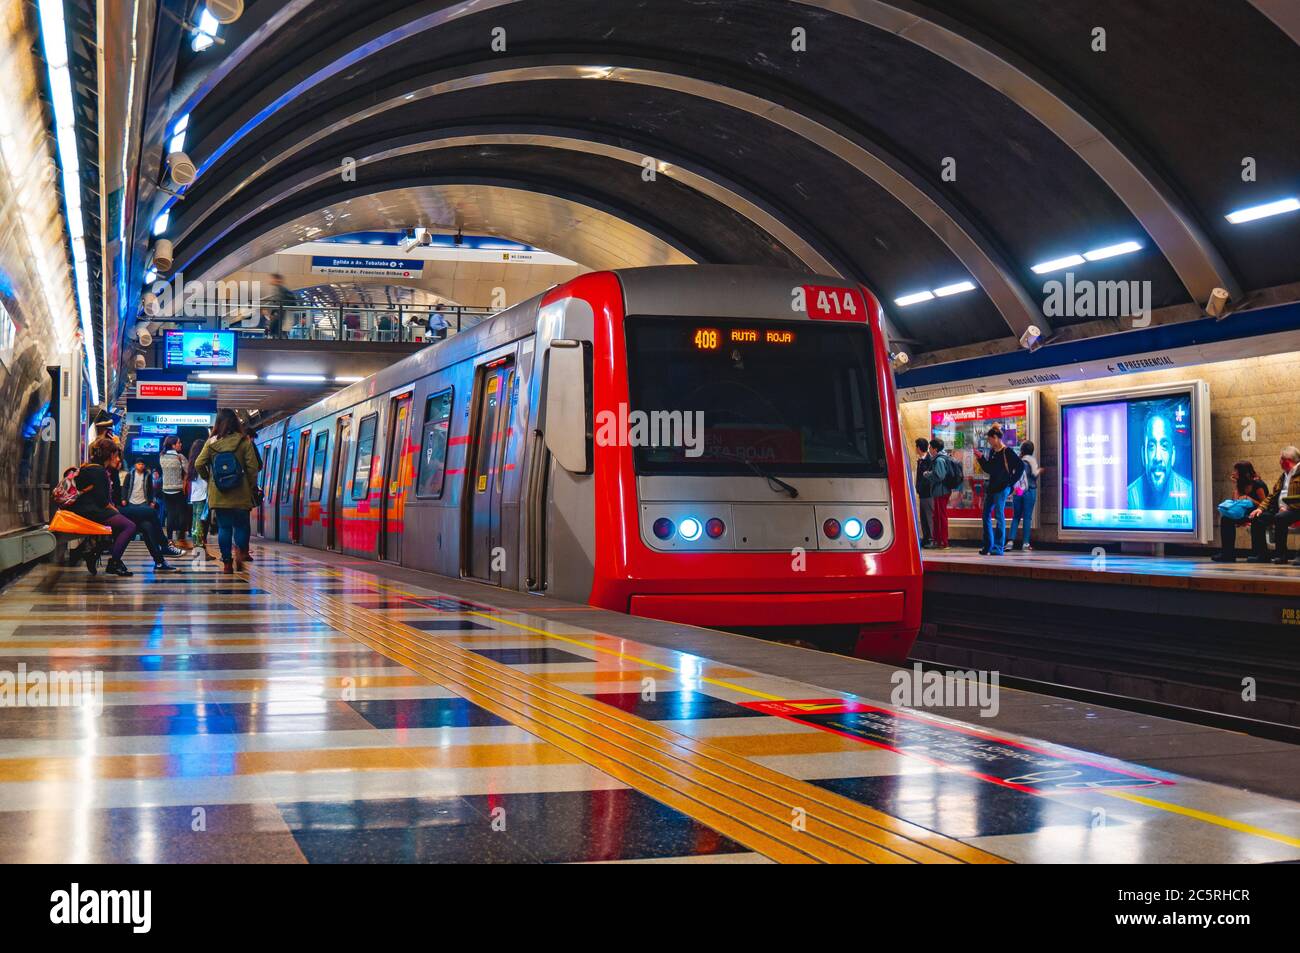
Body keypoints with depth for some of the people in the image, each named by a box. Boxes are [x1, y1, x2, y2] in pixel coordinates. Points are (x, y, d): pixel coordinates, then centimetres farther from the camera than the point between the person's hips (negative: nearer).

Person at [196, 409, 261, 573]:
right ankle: (240, 551, -15)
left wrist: (208, 479, 13)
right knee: (242, 525, 10)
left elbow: (199, 464, -3)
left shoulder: (211, 442, 0)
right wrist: (252, 486, 5)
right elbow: (252, 467, -7)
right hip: (240, 494, -1)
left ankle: (227, 563, 6)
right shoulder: (244, 441, -5)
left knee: (223, 527, 8)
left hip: (218, 494, 1)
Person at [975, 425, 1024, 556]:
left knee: (999, 516, -8)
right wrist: (981, 458, 9)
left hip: (1002, 488, -9)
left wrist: (1011, 481, -13)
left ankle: (999, 547, -6)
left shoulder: (1007, 452, -11)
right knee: (986, 516, 10)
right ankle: (988, 546, 17)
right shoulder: (992, 451, 13)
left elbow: (1021, 465, -15)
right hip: (991, 487, 9)